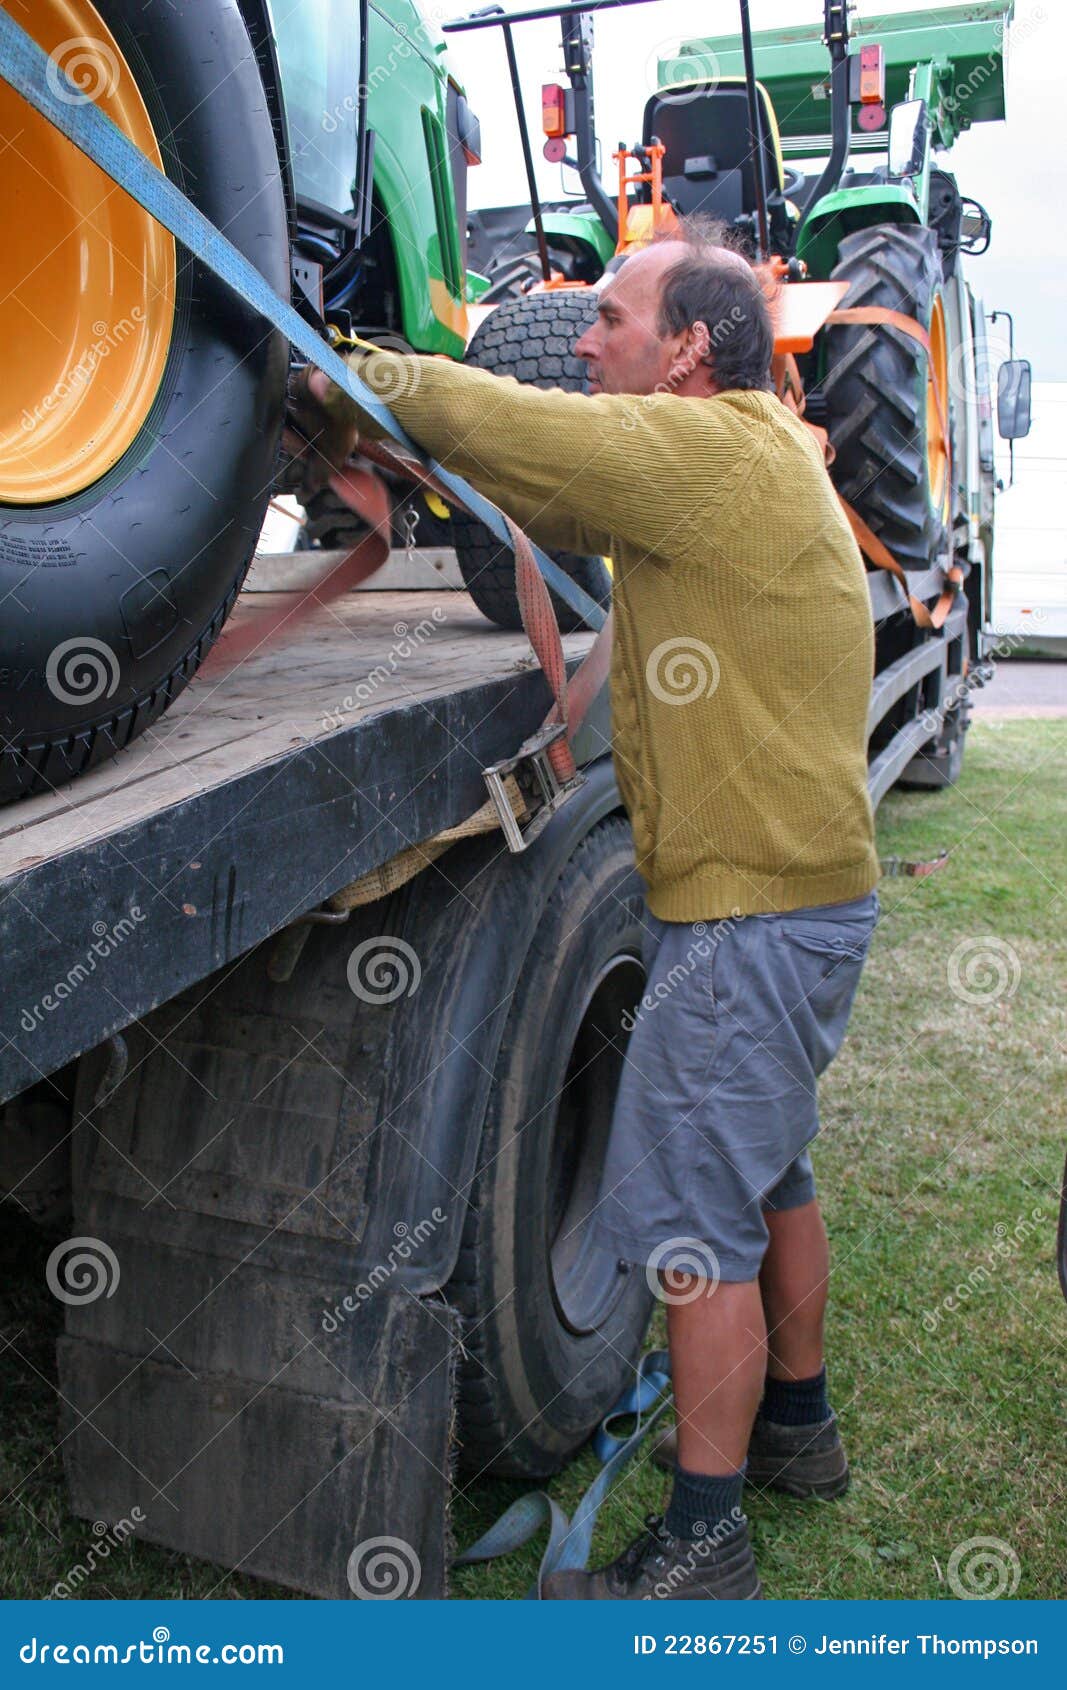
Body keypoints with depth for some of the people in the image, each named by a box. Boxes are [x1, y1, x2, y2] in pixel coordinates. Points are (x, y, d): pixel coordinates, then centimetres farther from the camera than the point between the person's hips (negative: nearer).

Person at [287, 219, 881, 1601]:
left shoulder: (715, 449, -17)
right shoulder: (730, 458, 14)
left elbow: (502, 425, -19)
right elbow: (540, 492, 13)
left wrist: (357, 376, -1)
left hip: (753, 909, -10)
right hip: (797, 886, 10)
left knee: (692, 1220, -1)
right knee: (765, 1174, 22)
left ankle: (703, 1545, 14)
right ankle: (796, 1423, 41)